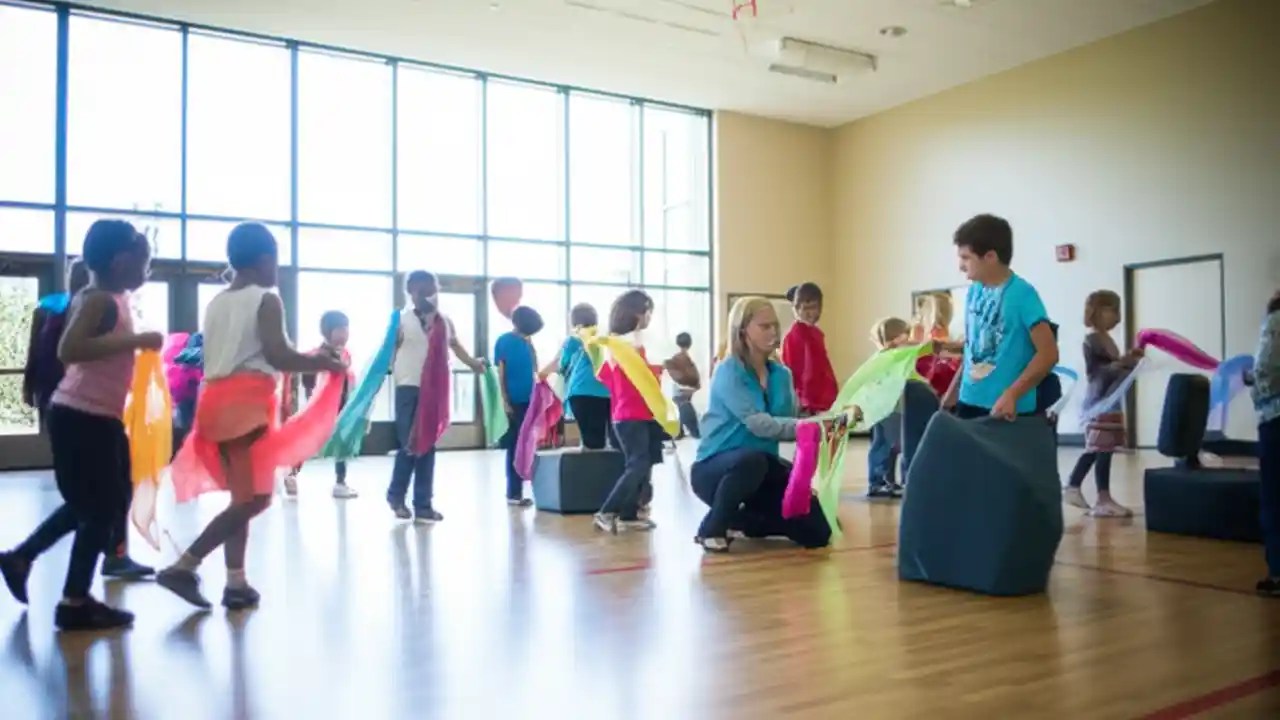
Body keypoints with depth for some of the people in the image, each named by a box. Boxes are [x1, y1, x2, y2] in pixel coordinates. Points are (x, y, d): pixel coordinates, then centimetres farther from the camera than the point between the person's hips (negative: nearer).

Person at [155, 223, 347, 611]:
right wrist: (324, 364, -3)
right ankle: (184, 566, -13)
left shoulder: (216, 302, 18)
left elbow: (215, 356, 18)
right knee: (255, 498, -5)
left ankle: (236, 583, 13)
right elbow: (278, 355, -15)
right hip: (247, 402, -8)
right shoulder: (266, 300, -5)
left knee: (241, 496, 14)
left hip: (217, 402, 8)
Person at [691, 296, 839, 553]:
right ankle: (712, 528, -15)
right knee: (752, 459, -42)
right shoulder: (729, 372, -16)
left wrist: (828, 424, -24)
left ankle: (740, 522, 18)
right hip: (715, 468, -6)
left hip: (763, 469, 6)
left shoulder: (781, 374, 5)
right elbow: (759, 424, -29)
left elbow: (790, 423, -5)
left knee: (817, 532, -4)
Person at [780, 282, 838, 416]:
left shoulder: (817, 333, 11)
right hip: (808, 404, -8)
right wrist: (807, 404, -15)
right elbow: (790, 372, -14)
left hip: (823, 400, 8)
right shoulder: (793, 336, -13)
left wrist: (831, 397, 13)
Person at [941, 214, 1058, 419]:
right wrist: (952, 392, 15)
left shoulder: (1022, 294, -12)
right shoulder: (974, 292, 8)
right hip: (969, 403, 6)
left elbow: (1048, 353, -15)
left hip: (1008, 410, -6)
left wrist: (1011, 395, -21)